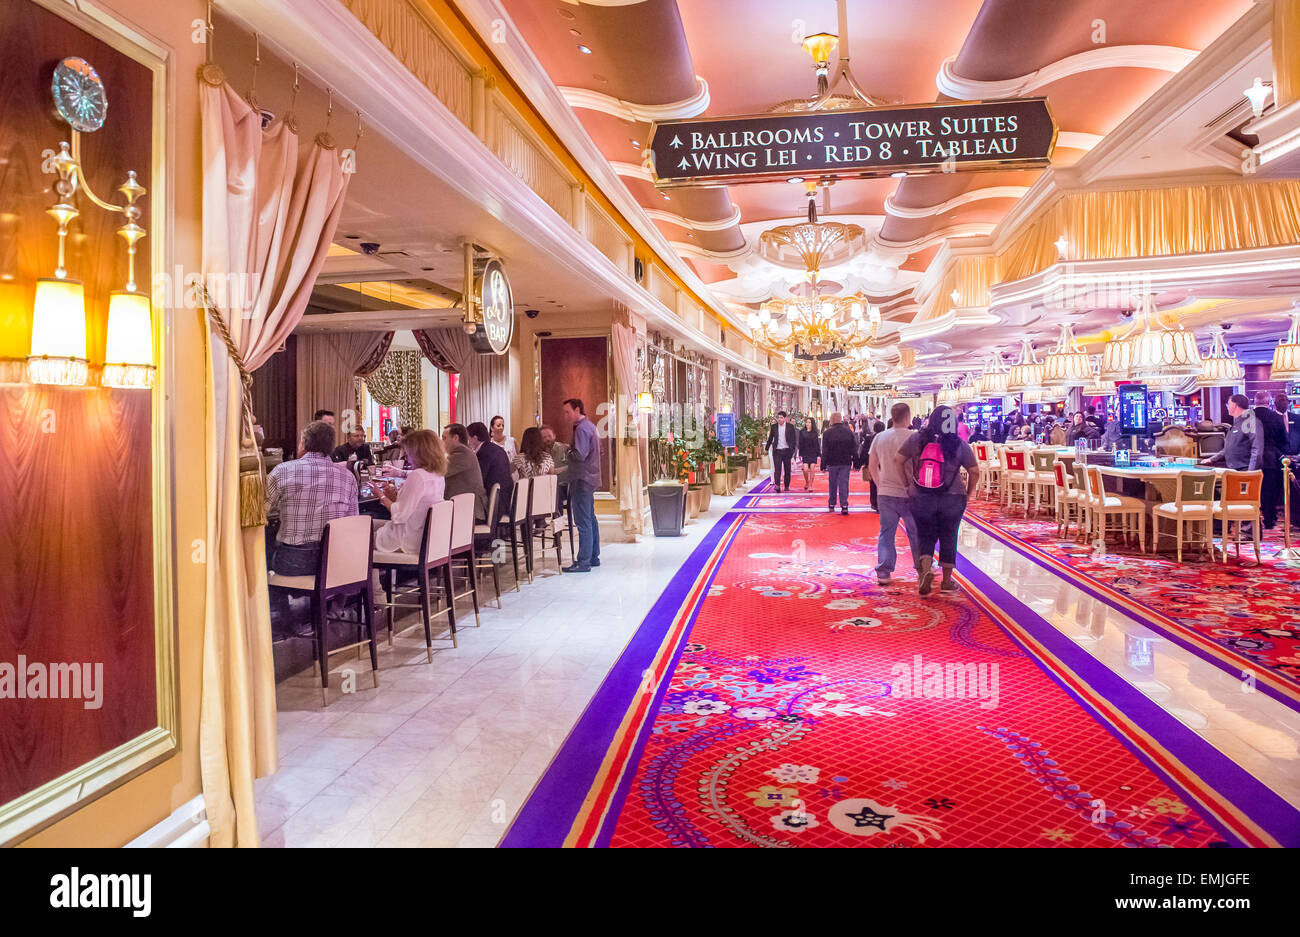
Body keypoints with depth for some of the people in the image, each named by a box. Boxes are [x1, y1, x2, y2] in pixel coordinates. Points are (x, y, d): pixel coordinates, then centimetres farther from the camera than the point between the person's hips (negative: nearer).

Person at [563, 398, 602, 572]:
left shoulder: (581, 429, -15)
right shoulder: (589, 425, 16)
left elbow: (580, 455, -25)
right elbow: (599, 449, 23)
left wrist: (568, 453, -6)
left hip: (581, 480, -11)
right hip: (589, 479, 11)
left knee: (583, 521, -8)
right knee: (590, 519, 15)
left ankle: (583, 562, -6)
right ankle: (593, 557, 23)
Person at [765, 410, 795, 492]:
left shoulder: (790, 427, 1)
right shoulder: (774, 427, 5)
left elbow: (793, 440, 2)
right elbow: (770, 439, 15)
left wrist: (792, 450, -5)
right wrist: (766, 448, 19)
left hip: (787, 451, 0)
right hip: (777, 451, 0)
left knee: (787, 469, 9)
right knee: (777, 469, -10)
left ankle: (787, 486, 22)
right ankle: (777, 485, -18)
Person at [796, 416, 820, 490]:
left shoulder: (814, 433, 4)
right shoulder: (802, 432, 3)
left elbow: (817, 444, 6)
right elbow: (800, 444, 3)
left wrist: (819, 454, 2)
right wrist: (800, 454, -1)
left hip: (813, 453, 0)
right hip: (805, 453, 0)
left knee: (812, 469, -3)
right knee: (805, 469, -9)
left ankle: (810, 486, 5)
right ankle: (807, 482, 17)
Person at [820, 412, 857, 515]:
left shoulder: (827, 433, -6)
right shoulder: (849, 431, 1)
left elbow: (824, 451, -5)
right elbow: (854, 448, 4)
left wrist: (823, 464, 0)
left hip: (832, 463, -1)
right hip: (846, 462, 1)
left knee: (832, 484, 12)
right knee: (844, 483, 1)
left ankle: (832, 505, 20)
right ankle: (844, 506, -7)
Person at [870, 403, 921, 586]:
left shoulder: (879, 438, 2)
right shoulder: (913, 438, -12)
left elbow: (872, 466, 9)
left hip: (885, 493, 3)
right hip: (908, 494, -3)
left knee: (886, 532, 9)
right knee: (915, 532, 13)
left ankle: (883, 572, 3)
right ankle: (921, 569, 26)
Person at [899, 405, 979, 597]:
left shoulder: (917, 439, -2)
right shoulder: (960, 445, -3)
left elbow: (899, 460, 4)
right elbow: (974, 472, 1)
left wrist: (910, 480, 14)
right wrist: (968, 494, 13)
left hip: (921, 498, 0)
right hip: (952, 498, 0)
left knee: (925, 536, 12)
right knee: (948, 538, 11)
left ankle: (925, 569, -13)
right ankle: (947, 581, 17)